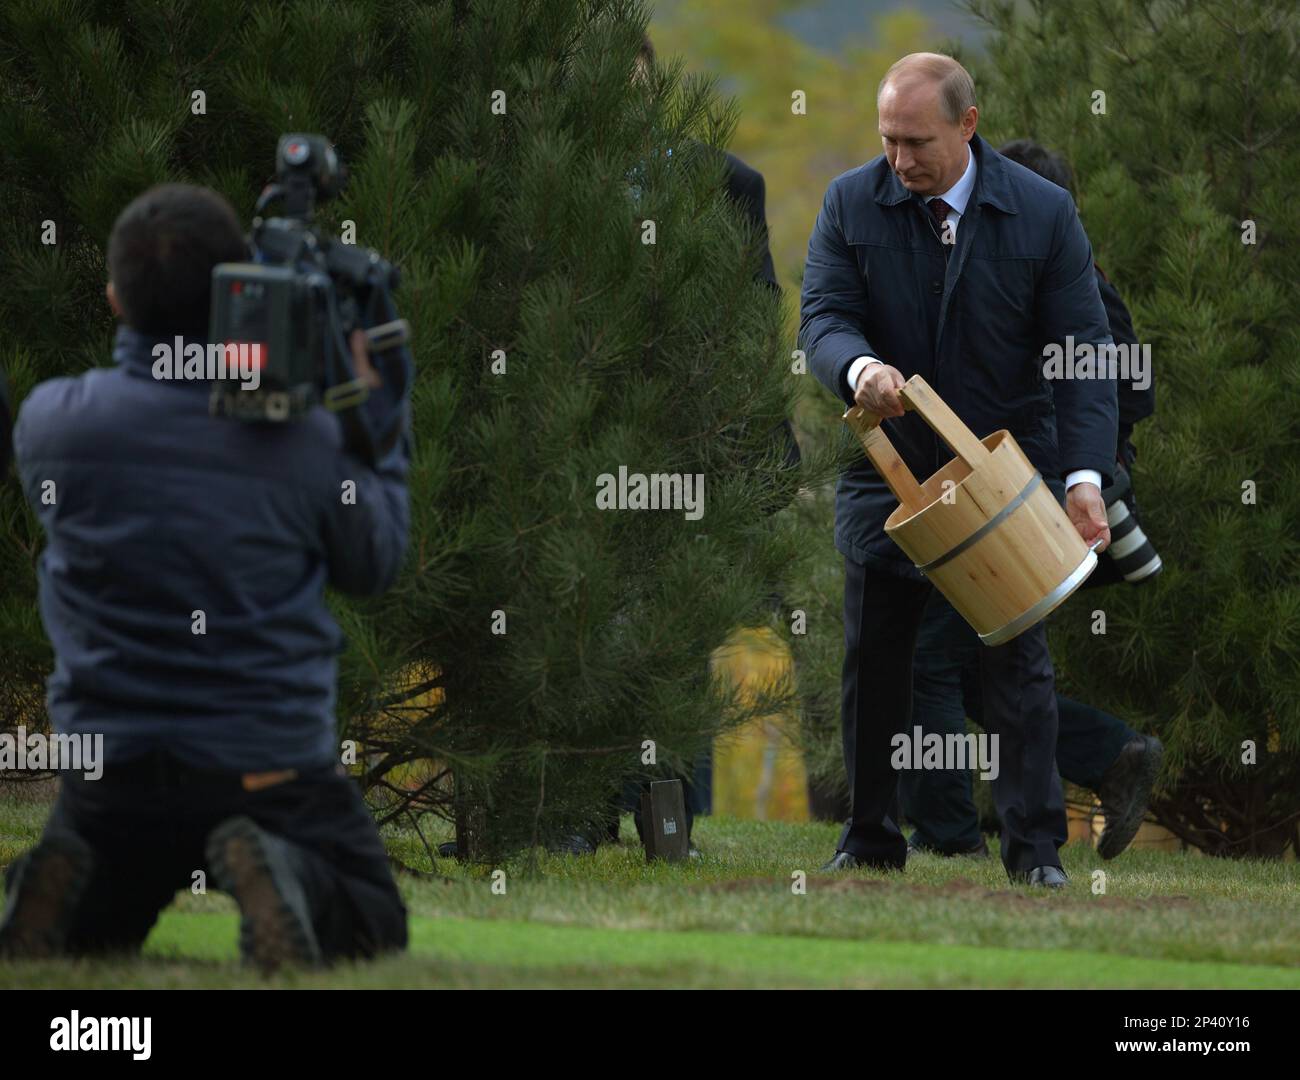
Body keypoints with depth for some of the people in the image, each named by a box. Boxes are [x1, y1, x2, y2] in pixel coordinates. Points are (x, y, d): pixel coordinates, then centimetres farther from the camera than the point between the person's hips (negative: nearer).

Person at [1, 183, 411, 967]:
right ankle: (287, 876, -17)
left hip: (111, 763, 2)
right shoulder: (303, 436, -12)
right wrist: (377, 408, 16)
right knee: (372, 927, 16)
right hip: (271, 767, -2)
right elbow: (376, 564, 6)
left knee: (89, 932, 28)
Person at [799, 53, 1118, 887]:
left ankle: (1036, 846, 1)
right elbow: (823, 316, -9)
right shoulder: (851, 205, -4)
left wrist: (1085, 475, -20)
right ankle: (871, 838, 17)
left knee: (1017, 660, -3)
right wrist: (860, 367, -35)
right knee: (873, 659, 5)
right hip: (889, 468, 2)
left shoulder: (1044, 214, -8)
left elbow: (1084, 348, -9)